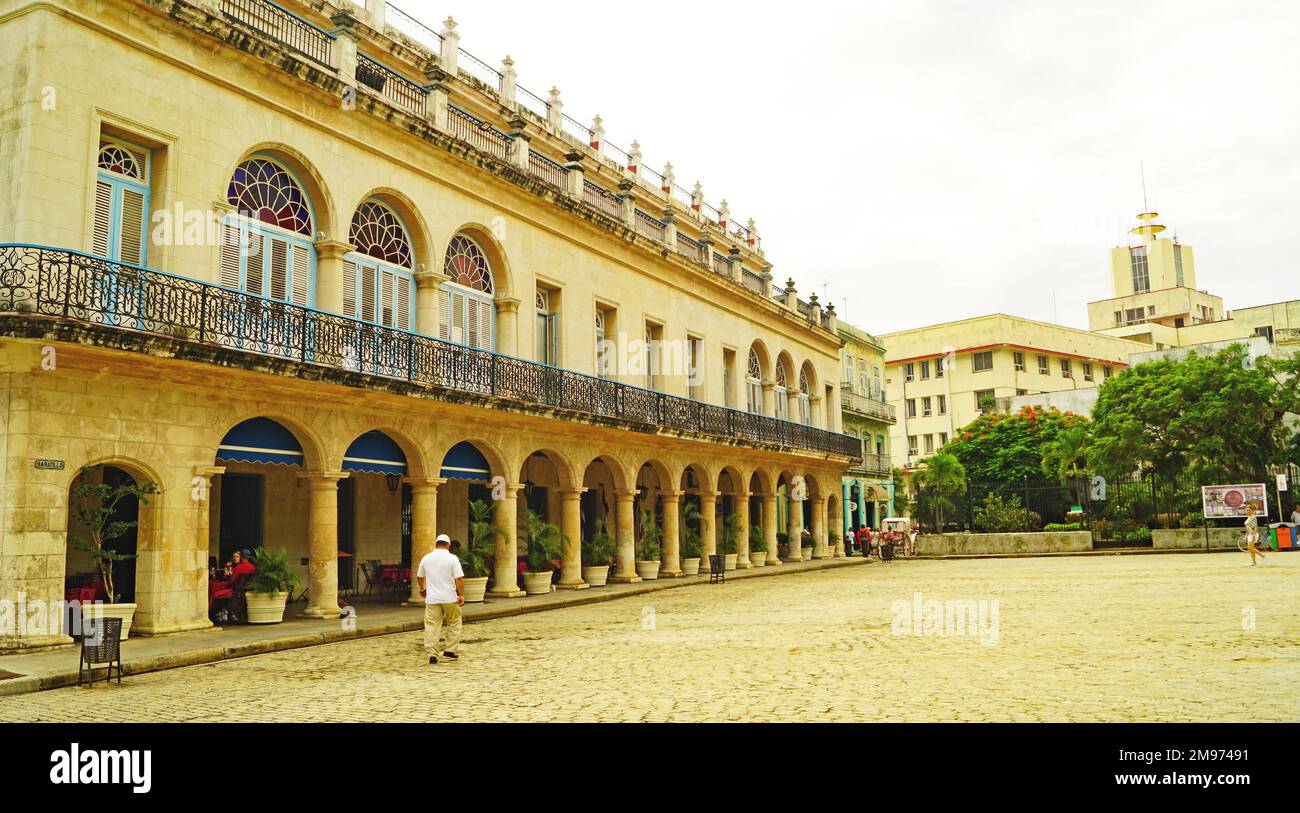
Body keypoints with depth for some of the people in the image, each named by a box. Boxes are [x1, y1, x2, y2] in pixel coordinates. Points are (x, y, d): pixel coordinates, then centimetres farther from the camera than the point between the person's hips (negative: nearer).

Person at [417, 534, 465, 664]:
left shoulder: (426, 558, 5)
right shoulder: (452, 559, -6)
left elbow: (420, 576, 18)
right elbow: (459, 578, -12)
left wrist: (422, 589, 35)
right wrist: (462, 595, -5)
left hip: (432, 598, 2)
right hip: (450, 598, -2)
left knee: (432, 626, 4)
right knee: (453, 624, 14)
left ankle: (432, 653, -2)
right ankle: (449, 650, 13)